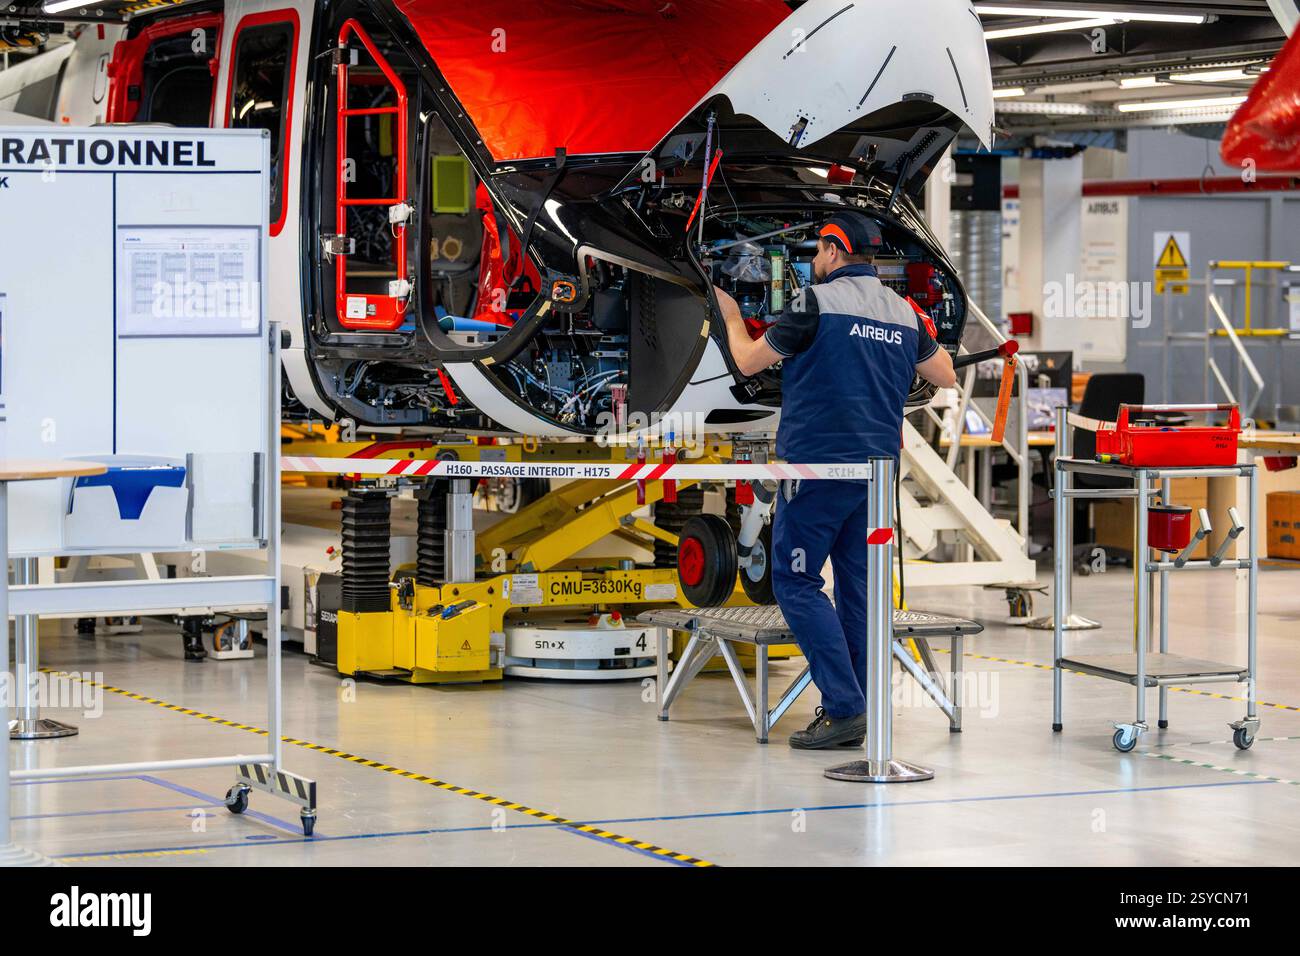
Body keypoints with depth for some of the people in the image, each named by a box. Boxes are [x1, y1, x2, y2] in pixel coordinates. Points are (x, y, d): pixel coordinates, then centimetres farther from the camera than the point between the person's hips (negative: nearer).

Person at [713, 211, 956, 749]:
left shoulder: (819, 301, -9)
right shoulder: (903, 311, 11)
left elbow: (748, 362, 0)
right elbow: (947, 378, 23)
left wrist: (730, 315, 19)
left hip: (819, 464, -7)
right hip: (876, 469, 7)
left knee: (795, 583, -3)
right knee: (856, 586, 11)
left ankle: (843, 707, -13)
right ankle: (851, 716, 11)